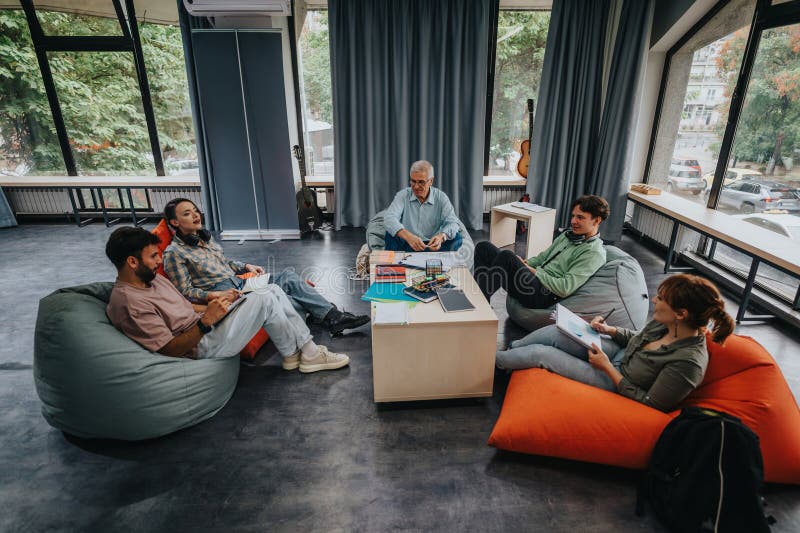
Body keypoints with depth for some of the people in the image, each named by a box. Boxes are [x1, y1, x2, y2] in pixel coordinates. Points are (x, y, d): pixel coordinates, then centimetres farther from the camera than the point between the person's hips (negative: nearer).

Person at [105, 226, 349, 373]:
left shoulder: (152, 279, 11)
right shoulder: (129, 303, -19)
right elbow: (170, 349, -21)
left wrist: (210, 309, 3)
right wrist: (206, 322, -28)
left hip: (204, 324, 10)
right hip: (203, 345, -9)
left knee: (273, 290, -2)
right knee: (264, 300, -22)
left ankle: (305, 347, -1)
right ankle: (307, 354, -3)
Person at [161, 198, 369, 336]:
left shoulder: (205, 237, 17)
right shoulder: (174, 253, -6)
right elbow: (185, 292, -9)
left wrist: (247, 266, 8)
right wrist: (215, 295, -23)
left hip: (239, 284, 7)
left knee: (289, 277, -14)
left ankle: (333, 316, -21)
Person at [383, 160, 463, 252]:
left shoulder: (441, 197, 1)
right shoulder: (403, 195, -2)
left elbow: (453, 222, -9)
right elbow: (389, 218, -19)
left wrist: (441, 236, -34)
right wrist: (408, 236, -39)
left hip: (433, 247, 1)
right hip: (407, 246, -1)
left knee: (456, 238, -24)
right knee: (391, 234, -29)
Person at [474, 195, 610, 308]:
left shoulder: (594, 253, -7)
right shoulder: (567, 235, 20)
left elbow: (564, 289, -16)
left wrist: (532, 271, -12)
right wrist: (524, 263, 3)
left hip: (543, 295, -9)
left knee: (507, 256, -32)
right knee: (484, 247, -3)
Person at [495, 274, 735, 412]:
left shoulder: (688, 362, -32)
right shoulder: (664, 323, -10)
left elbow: (651, 404, -24)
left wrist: (608, 367, -23)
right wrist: (610, 330, -5)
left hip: (615, 382, -7)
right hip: (619, 354, 7)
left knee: (541, 353, -10)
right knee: (553, 332, -3)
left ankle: (493, 360, 16)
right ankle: (509, 349, 22)